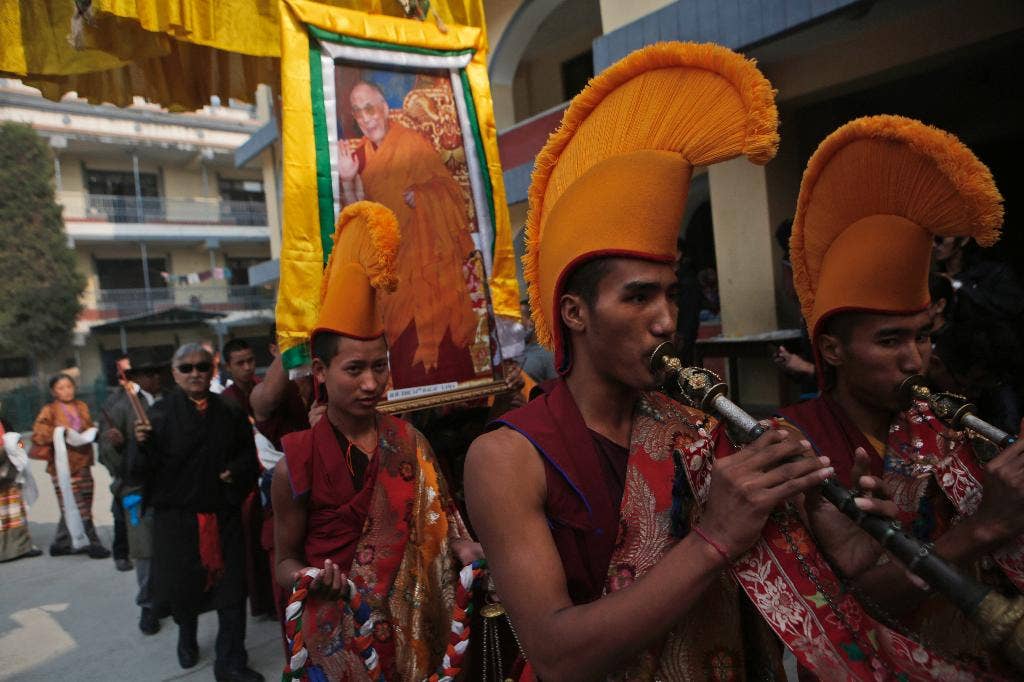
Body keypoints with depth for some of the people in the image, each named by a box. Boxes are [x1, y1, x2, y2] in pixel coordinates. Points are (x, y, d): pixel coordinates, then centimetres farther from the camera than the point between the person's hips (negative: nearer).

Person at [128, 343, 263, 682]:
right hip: (177, 516, -1)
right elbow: (138, 472, -9)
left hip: (224, 516, 1)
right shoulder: (159, 413, -4)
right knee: (183, 587, 15)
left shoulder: (231, 412, 3)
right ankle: (187, 637, 48)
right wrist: (142, 443, -28)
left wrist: (237, 472, -11)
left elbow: (248, 454, 9)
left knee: (231, 589, 4)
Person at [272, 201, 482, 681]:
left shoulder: (410, 442, -5)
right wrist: (310, 578, -24)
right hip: (339, 637, -3)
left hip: (413, 631, 3)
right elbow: (285, 561, -4)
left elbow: (436, 522, 4)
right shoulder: (297, 464, -13)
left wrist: (463, 548, -15)